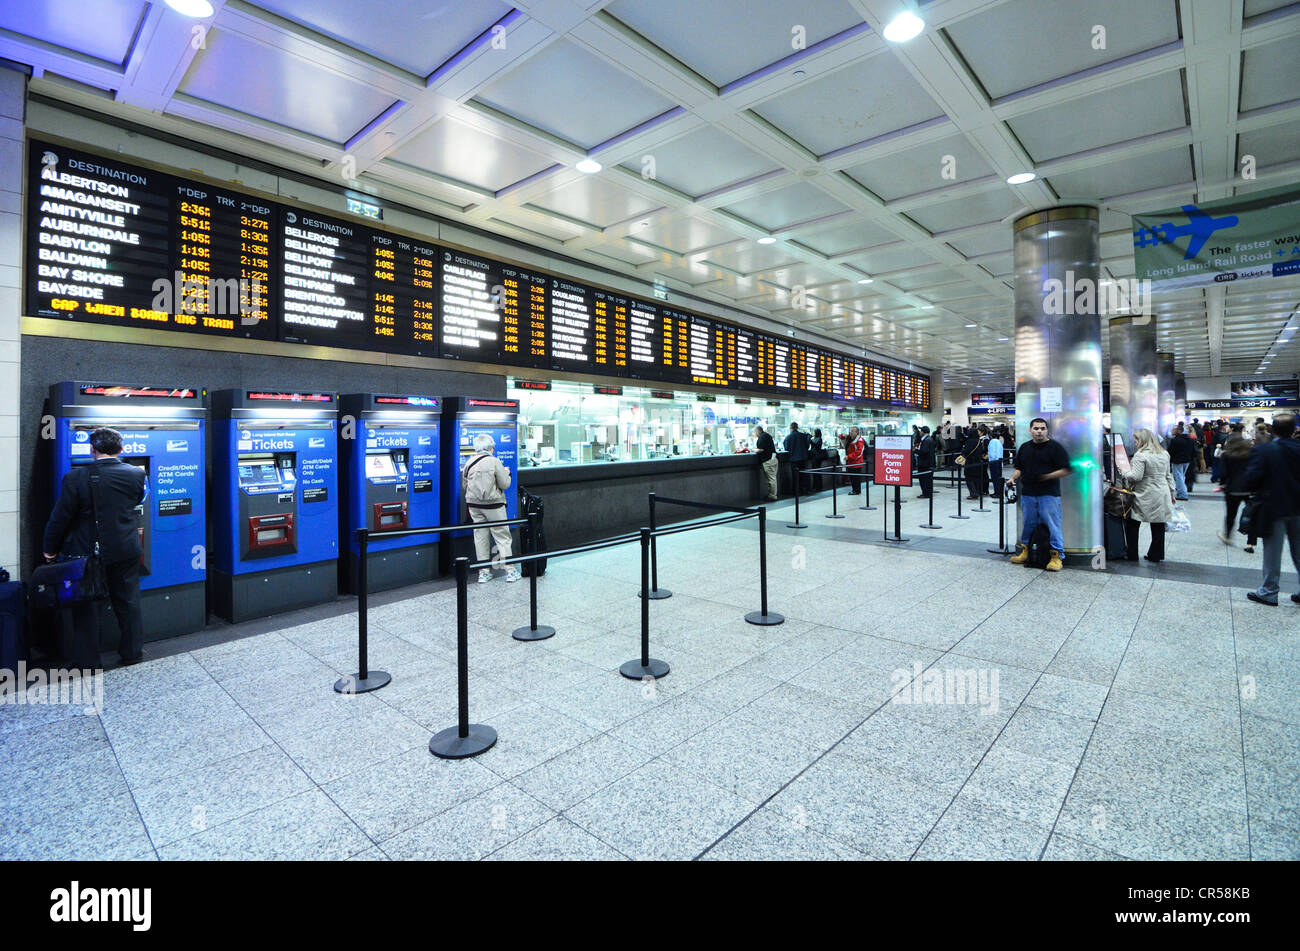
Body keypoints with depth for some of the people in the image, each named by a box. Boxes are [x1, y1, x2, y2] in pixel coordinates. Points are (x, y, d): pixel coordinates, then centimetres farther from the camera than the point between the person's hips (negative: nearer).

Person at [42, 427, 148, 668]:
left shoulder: (76, 478, -14)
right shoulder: (136, 474, -7)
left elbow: (60, 517, -8)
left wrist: (50, 549, 3)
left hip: (87, 553, -2)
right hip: (126, 551, 2)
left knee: (86, 606, 11)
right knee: (128, 602, 13)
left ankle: (87, 659, 19)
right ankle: (132, 652, 22)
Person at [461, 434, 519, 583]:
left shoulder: (469, 463, 3)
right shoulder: (494, 462, -10)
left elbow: (464, 485, 10)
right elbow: (505, 484, -9)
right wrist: (506, 473, 9)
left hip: (474, 505, 4)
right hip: (494, 505, -4)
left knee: (481, 537, 10)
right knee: (502, 537, 4)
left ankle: (484, 572, 14)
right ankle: (510, 571, 6)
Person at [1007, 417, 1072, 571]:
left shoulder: (1055, 447, -2)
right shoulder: (1024, 447, 13)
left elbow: (1066, 470, -6)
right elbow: (1018, 468, 21)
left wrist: (1049, 476, -21)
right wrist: (1013, 478, 2)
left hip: (1049, 494, -4)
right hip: (1028, 493, 4)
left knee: (1053, 525, -4)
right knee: (1028, 523, 12)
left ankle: (1057, 555, 4)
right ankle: (1024, 549, 24)